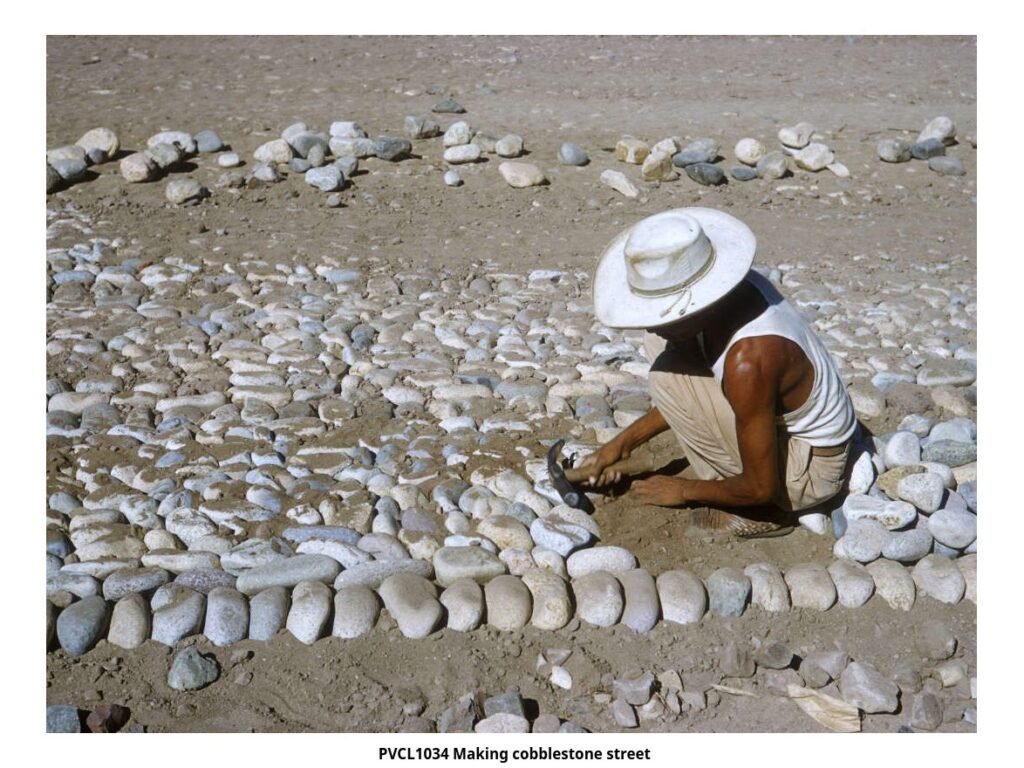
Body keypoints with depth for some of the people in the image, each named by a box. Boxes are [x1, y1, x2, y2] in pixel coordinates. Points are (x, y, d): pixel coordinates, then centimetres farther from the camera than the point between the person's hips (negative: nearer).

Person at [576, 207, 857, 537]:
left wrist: (685, 491, -8)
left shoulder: (748, 359, -37)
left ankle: (763, 515, -7)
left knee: (669, 373, -22)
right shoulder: (726, 289, -12)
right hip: (783, 424, 8)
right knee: (665, 349, 0)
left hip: (812, 468, -8)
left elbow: (760, 488, -25)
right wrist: (625, 442, 6)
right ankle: (716, 469, 7)